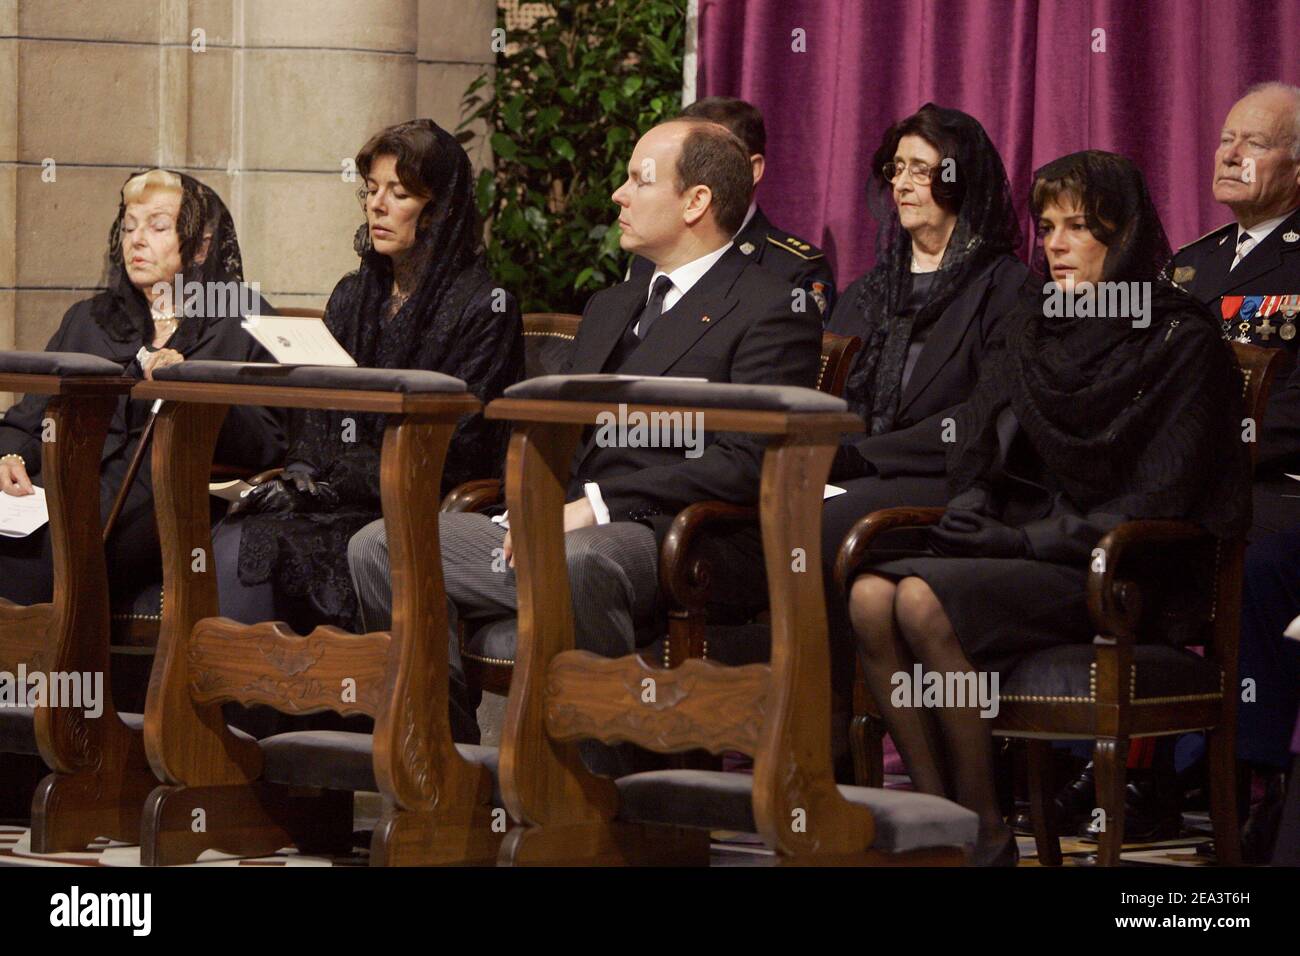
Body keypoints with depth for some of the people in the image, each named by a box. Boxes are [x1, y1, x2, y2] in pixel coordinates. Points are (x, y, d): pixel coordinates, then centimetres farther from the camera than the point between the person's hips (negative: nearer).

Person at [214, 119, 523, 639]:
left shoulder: (485, 308, -1)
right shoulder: (352, 295, 20)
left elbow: (460, 453, -8)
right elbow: (314, 412, 17)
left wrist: (339, 485, -13)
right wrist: (301, 475, -6)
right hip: (337, 501, 6)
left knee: (255, 547, -29)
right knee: (231, 543, -26)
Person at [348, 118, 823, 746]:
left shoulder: (771, 313, -1)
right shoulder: (609, 308, 27)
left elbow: (747, 463, -12)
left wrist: (598, 506, -17)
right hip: (565, 529, 8)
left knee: (577, 563, -41)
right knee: (379, 549, -7)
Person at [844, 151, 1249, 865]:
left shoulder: (1179, 342, -3)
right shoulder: (1030, 332, 16)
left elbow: (1157, 501, -10)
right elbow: (974, 460, 17)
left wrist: (1029, 538, -14)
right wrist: (973, 518, -6)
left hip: (1115, 575, -6)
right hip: (1019, 549, 6)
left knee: (924, 601, -30)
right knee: (870, 596, -24)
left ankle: (985, 833, -21)